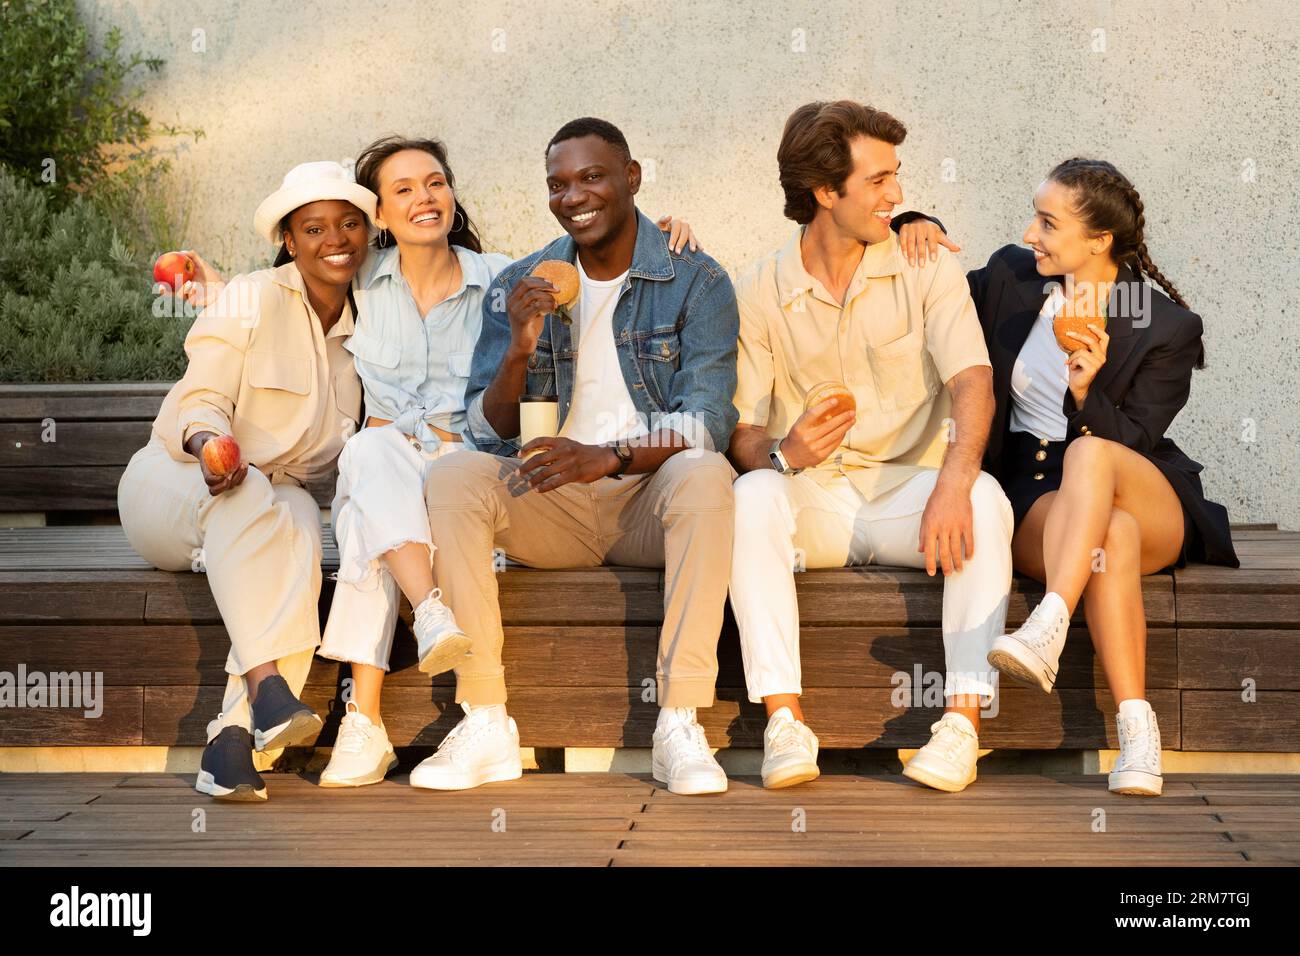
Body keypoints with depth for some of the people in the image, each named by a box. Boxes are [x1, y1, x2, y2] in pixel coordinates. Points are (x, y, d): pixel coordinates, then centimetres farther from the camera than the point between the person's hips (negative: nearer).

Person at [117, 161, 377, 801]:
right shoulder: (251, 299, -5)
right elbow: (200, 400, -12)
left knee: (299, 521, -34)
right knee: (247, 501, -39)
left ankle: (232, 738, -45)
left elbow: (337, 445, 16)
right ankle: (266, 688, -54)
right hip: (173, 479, -3)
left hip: (277, 495, 3)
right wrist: (208, 442, -34)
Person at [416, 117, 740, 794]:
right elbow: (488, 433, 4)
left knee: (705, 473, -35)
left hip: (651, 499, -2)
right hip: (551, 508, 2)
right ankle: (484, 724, -27)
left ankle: (680, 725, -33)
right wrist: (518, 352, -16)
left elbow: (707, 421, -11)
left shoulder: (697, 283, 1)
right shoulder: (518, 287, 9)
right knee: (452, 476, -26)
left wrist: (609, 456, -28)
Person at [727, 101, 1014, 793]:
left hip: (906, 490, 0)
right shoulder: (758, 294, 2)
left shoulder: (926, 267, 2)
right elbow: (743, 432, 1)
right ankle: (784, 723, -35)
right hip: (811, 500, 0)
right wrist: (783, 455, -25)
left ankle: (962, 720, -33)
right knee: (752, 496, -32)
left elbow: (973, 383, -12)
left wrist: (952, 483, -32)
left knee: (985, 499, -31)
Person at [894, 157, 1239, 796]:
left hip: (1149, 502, -2)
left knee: (1089, 451, -38)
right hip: (1034, 504, 2)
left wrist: (1086, 392, -27)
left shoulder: (1169, 327, -3)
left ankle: (1047, 632, -53)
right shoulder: (1011, 276, 8)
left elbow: (1129, 444, -7)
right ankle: (1134, 724, -45)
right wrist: (916, 231, 4)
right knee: (1113, 534, -35)